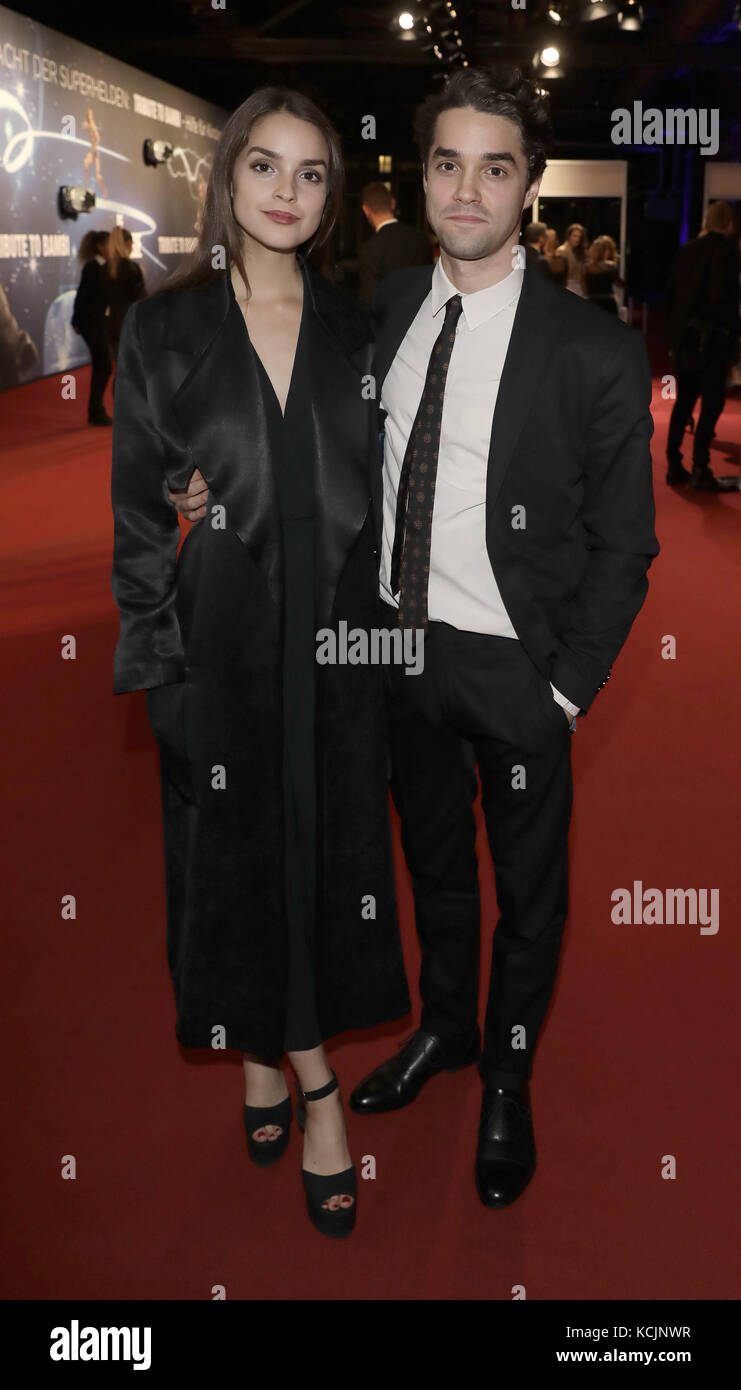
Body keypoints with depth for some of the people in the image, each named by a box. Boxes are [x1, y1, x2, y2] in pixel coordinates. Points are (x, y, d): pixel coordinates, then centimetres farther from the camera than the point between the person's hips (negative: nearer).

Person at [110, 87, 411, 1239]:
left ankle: (270, 1055, 29)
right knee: (239, 855, 6)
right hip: (223, 646, -2)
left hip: (334, 644, 2)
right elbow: (136, 508, -3)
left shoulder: (355, 332, 5)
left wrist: (386, 638, 0)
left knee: (328, 852, 8)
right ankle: (312, 1082, 25)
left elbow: (383, 497, 9)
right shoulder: (165, 329, -2)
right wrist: (160, 662, -8)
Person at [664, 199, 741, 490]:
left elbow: (671, 293, 11)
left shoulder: (686, 250, 11)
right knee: (712, 403, -2)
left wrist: (671, 335, 15)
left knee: (683, 400, 14)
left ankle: (674, 466, 15)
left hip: (684, 336, 7)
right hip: (712, 337, -7)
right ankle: (700, 469, -6)